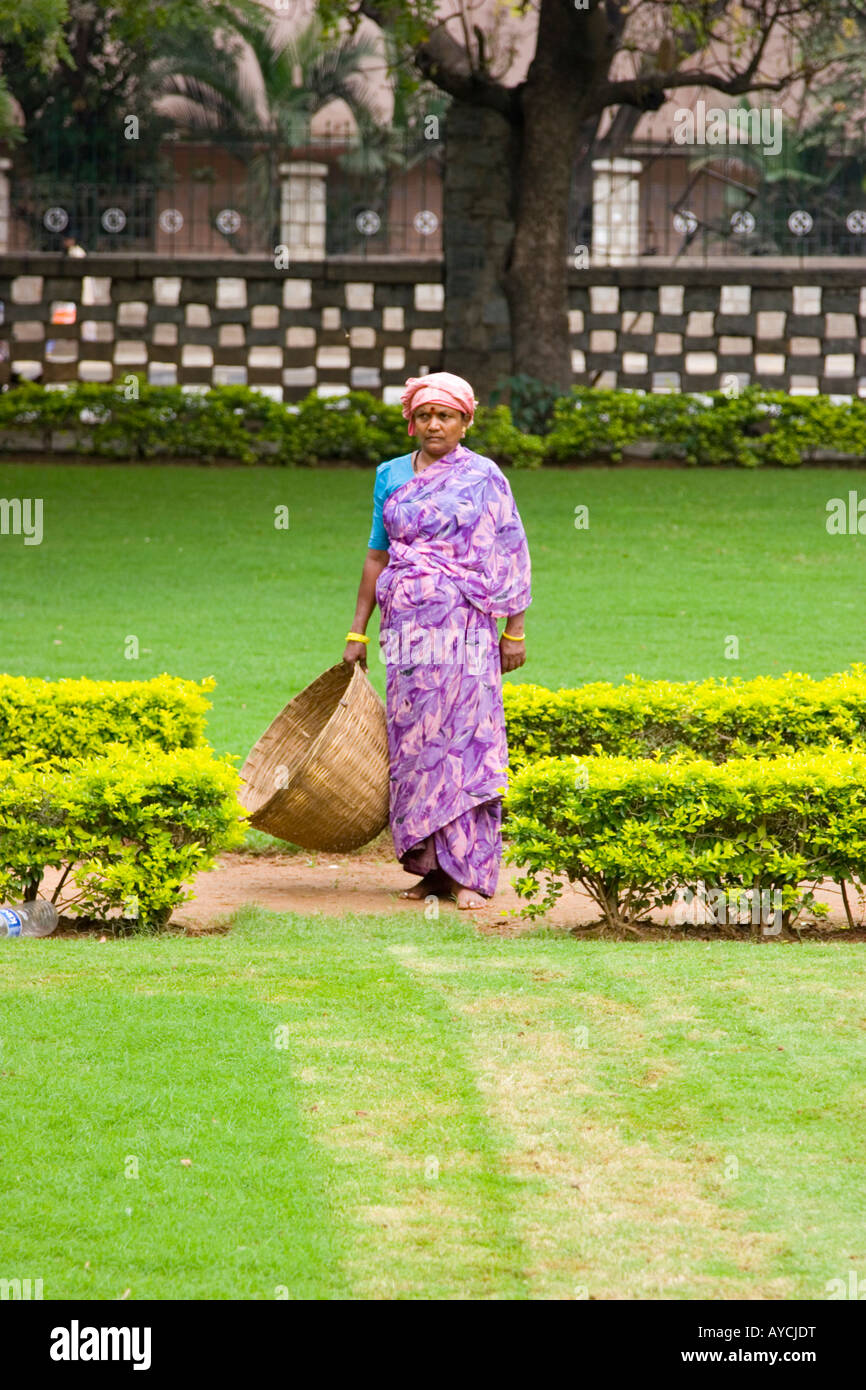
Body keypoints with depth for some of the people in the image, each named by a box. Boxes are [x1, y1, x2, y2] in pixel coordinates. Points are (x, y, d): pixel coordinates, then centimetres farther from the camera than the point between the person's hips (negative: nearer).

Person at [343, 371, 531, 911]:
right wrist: (358, 633, 14)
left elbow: (510, 557, 1)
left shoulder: (483, 477, 1)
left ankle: (469, 873, -8)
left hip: (463, 624, -4)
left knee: (463, 739, -8)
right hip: (406, 625, 4)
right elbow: (377, 556, 17)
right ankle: (431, 868, 6)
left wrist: (515, 631, -3)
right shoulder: (391, 476, 13)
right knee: (412, 742, 1)